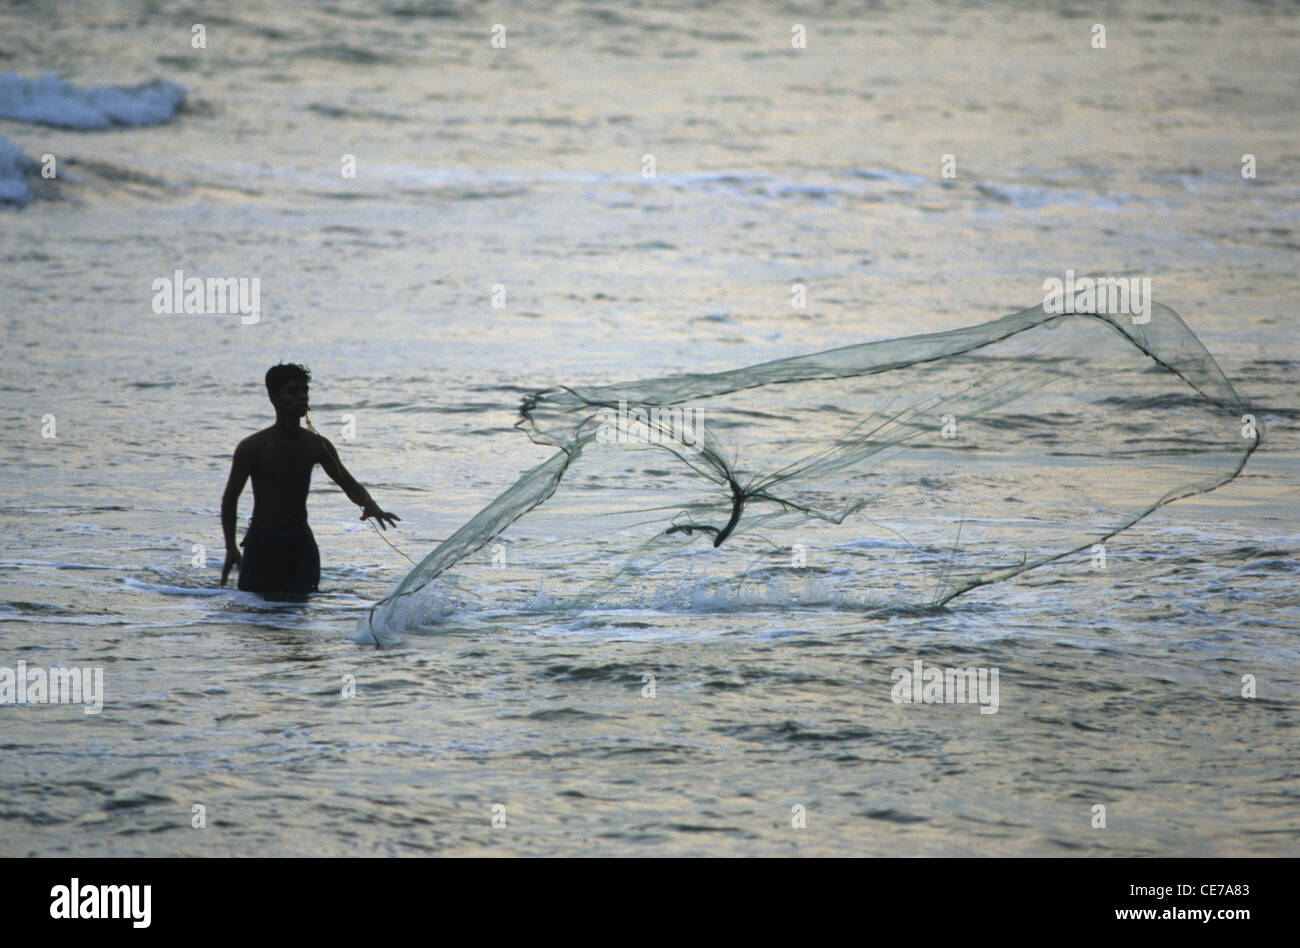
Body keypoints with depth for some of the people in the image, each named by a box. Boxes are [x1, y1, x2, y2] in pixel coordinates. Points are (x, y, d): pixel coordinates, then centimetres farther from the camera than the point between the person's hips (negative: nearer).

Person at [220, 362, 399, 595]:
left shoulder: (317, 446, 1)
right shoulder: (253, 447, -8)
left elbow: (349, 484, 3)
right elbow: (231, 496, -3)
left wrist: (370, 505, -21)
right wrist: (231, 548, -10)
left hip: (301, 541, 3)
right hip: (262, 541, -3)